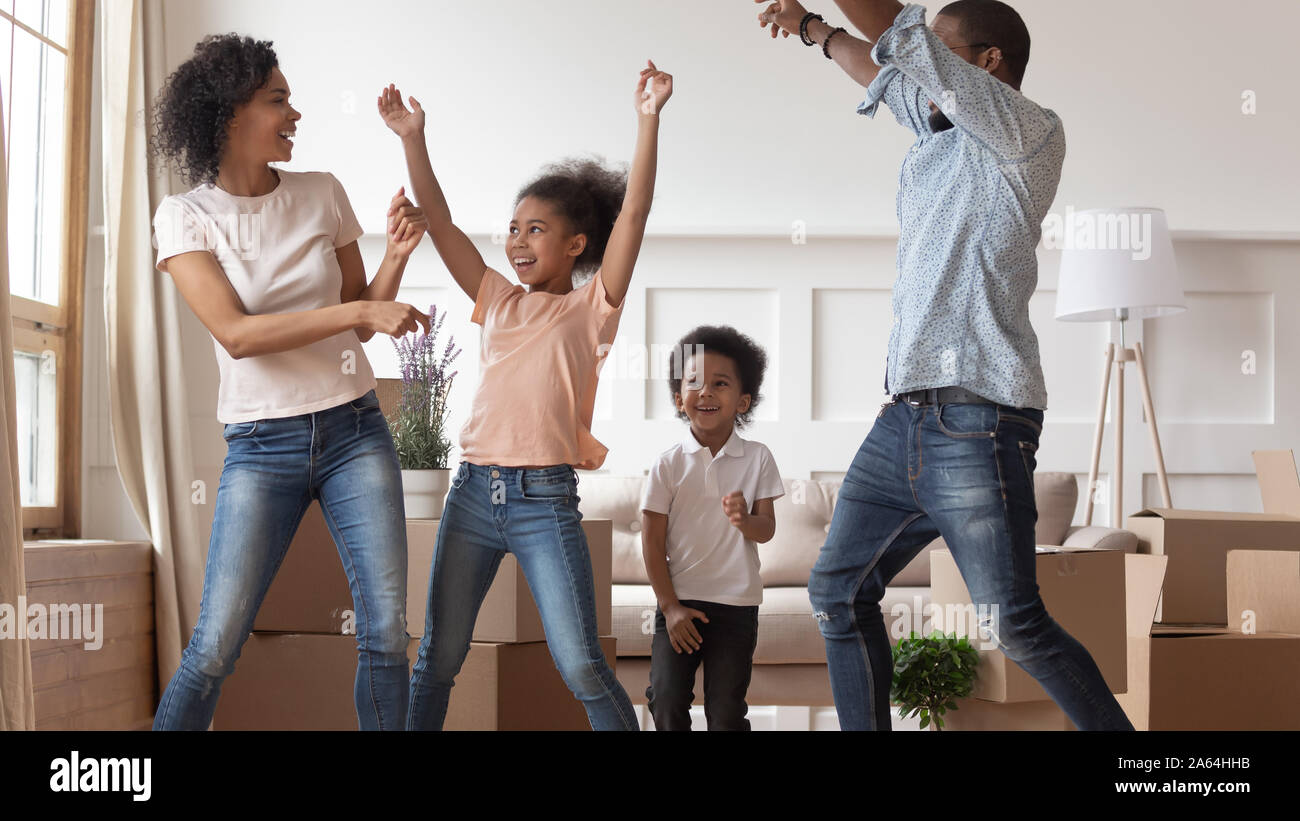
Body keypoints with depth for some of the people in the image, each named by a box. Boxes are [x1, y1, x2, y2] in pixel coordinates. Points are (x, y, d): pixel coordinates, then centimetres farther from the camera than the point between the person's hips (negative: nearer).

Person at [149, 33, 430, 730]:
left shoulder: (321, 195, 5)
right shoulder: (185, 217, -3)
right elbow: (237, 334, -15)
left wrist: (397, 255, -5)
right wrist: (360, 310, -20)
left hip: (355, 431, 3)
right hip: (263, 445, -3)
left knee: (386, 634, -2)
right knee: (214, 648, -6)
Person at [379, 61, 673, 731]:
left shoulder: (591, 308, 3)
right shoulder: (498, 301, 14)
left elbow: (633, 214, -8)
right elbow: (440, 223, 9)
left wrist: (648, 121, -17)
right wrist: (413, 140, -1)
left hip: (546, 502, -4)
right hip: (473, 493, 4)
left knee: (581, 668, -7)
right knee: (436, 659, 8)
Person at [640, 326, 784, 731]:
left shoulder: (757, 458, -1)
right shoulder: (669, 464, -5)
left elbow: (767, 529, -3)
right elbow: (652, 542, -4)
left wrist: (745, 520, -27)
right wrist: (669, 606, -8)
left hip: (737, 605, 0)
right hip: (679, 601, 0)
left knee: (726, 709, 3)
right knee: (667, 701, -5)